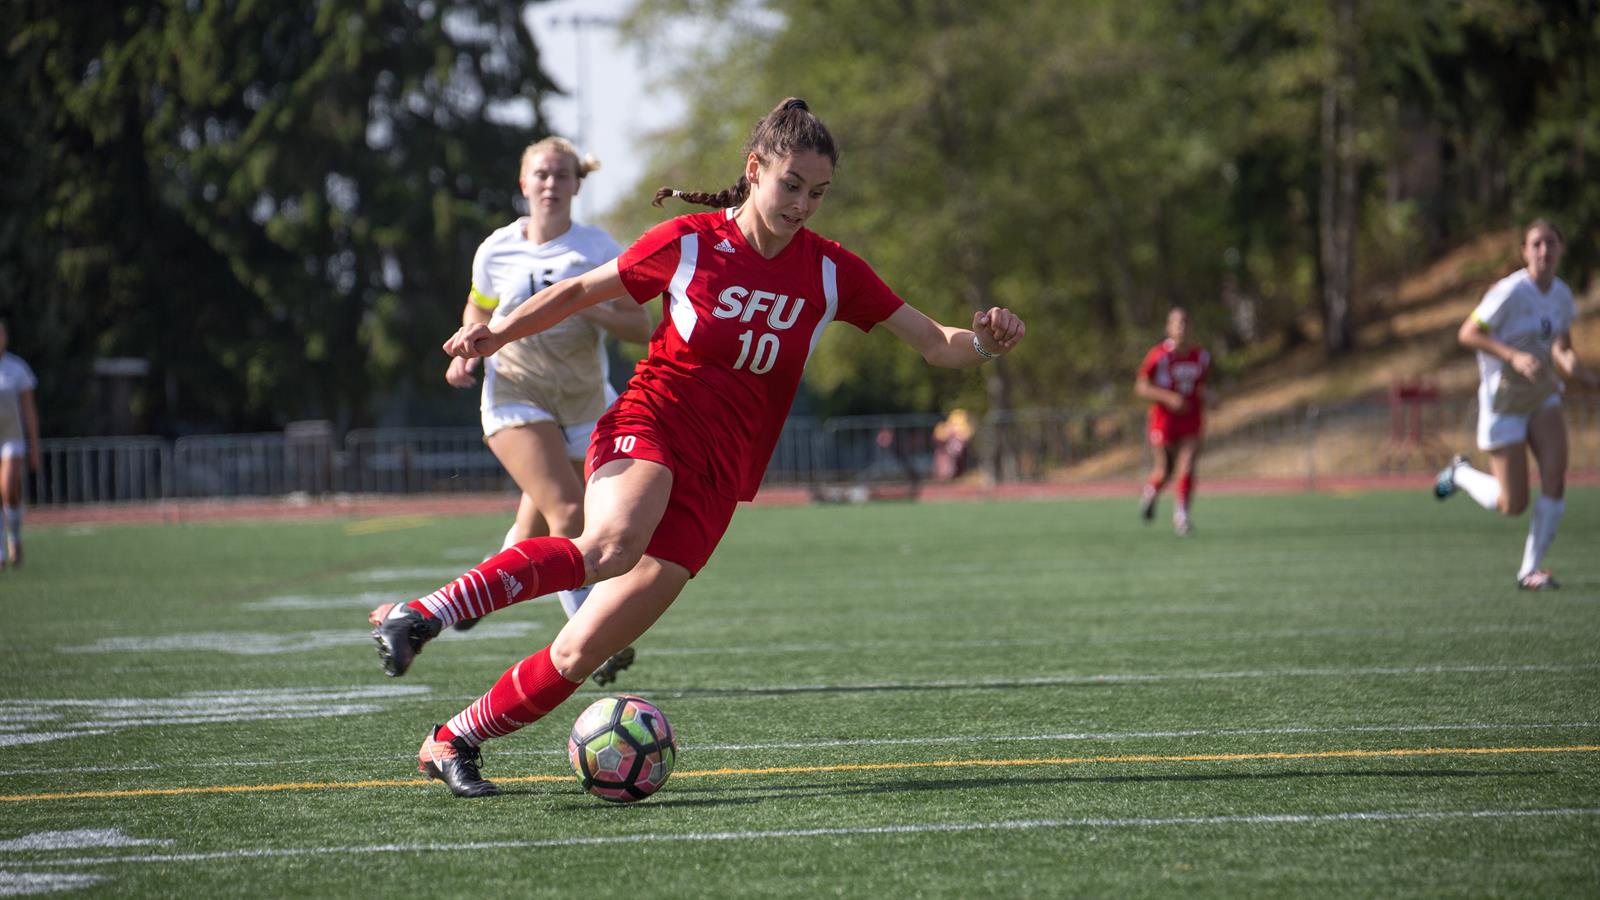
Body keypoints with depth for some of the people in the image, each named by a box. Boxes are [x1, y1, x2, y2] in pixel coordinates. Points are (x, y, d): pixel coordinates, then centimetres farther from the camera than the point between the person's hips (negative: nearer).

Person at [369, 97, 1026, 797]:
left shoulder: (830, 273, 4)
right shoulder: (689, 242, -2)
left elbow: (935, 344, 5)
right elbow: (583, 291, 12)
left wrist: (981, 342, -16)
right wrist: (497, 333, 1)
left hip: (713, 487, 3)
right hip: (648, 430, -3)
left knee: (582, 653, -6)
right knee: (612, 543, -40)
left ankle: (451, 742, 13)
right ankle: (418, 617, -41)